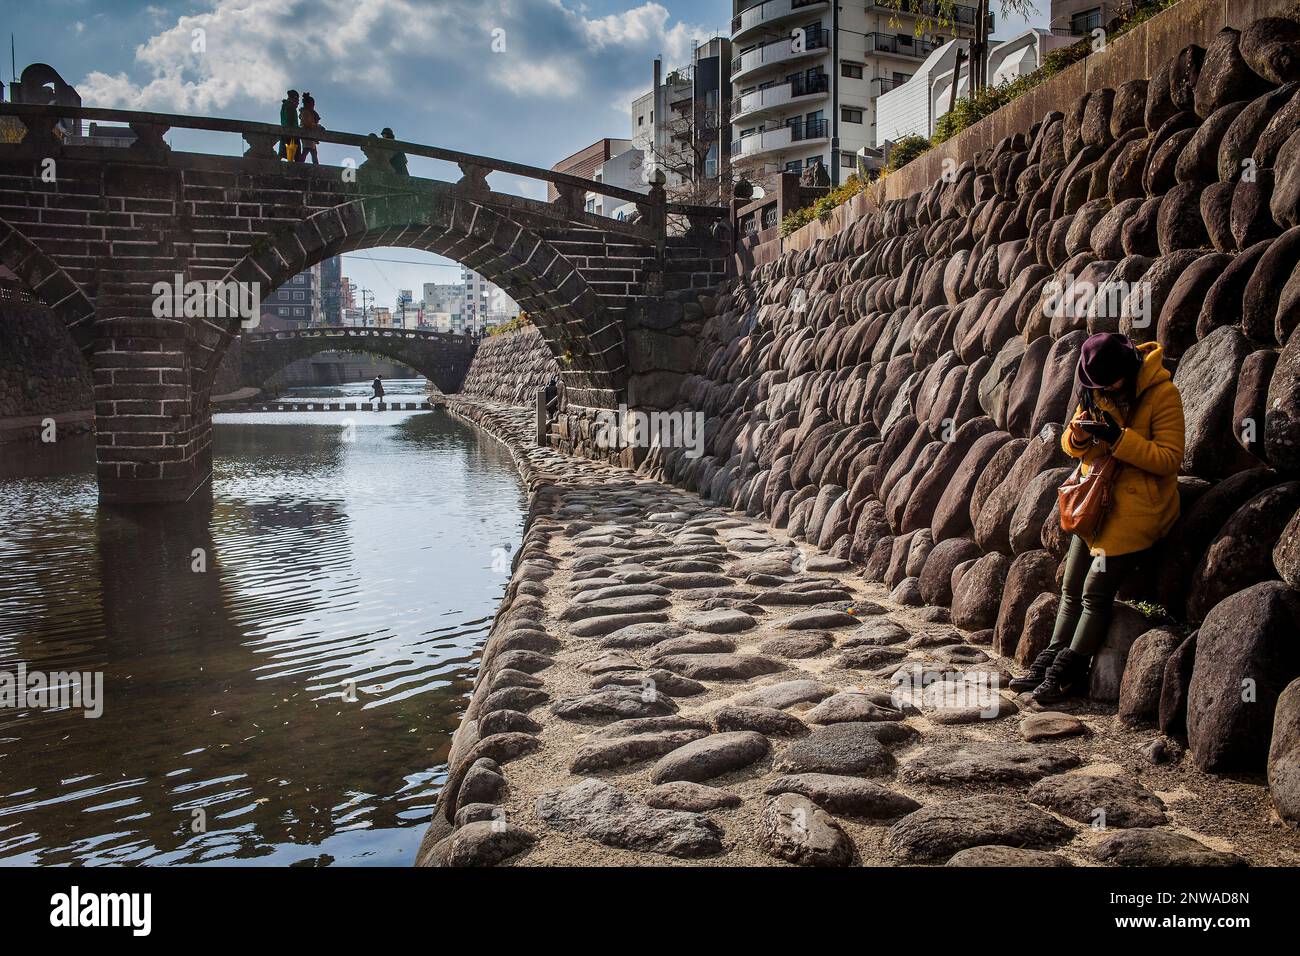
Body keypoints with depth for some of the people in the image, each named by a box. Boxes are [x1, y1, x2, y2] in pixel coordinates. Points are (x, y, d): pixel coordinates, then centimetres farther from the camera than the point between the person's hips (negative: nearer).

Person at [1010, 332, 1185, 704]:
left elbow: (1169, 459, -18)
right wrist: (1078, 436, -15)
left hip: (1137, 506, -7)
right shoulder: (1096, 392, 5)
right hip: (1096, 501, 7)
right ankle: (1051, 660, 15)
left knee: (1096, 591, -9)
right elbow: (1071, 445, 9)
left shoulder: (1163, 394, -14)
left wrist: (1117, 437, -27)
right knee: (1072, 589, 8)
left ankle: (1068, 673, -1)